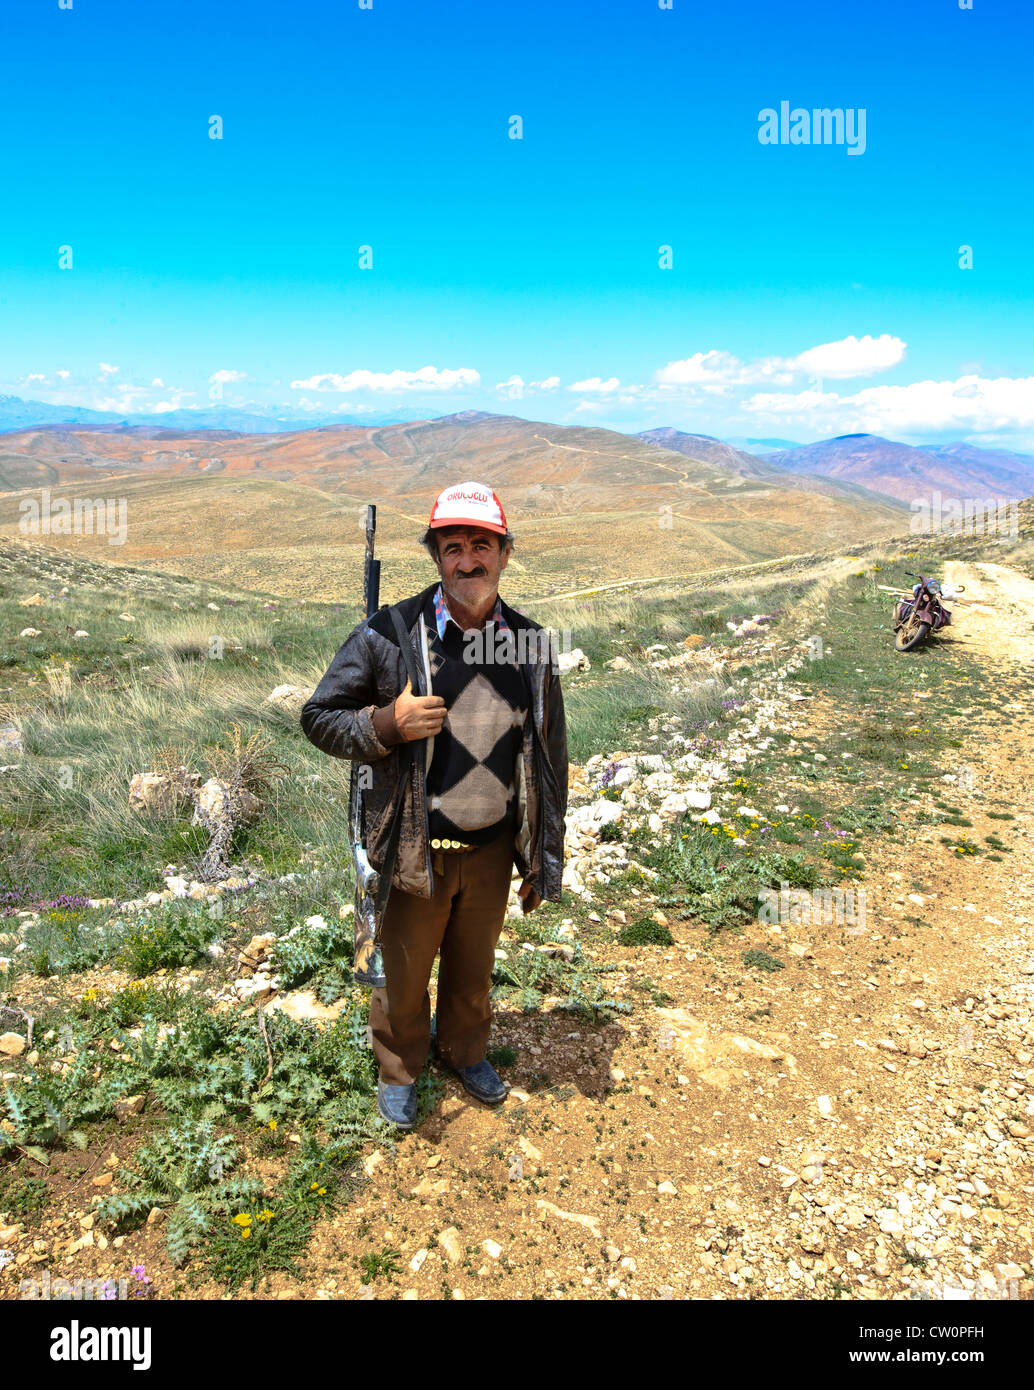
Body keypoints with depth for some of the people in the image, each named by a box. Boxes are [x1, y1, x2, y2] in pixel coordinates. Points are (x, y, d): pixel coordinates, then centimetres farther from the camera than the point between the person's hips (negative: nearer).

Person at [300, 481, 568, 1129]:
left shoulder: (533, 643, -3)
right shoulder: (390, 633, -14)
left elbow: (550, 757, 4)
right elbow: (319, 717, -6)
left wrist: (544, 861, 6)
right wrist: (388, 723, -26)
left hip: (493, 850, 3)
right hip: (416, 851, -2)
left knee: (474, 967, 23)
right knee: (404, 974, 17)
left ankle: (467, 1051, 52)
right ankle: (399, 1071, 45)